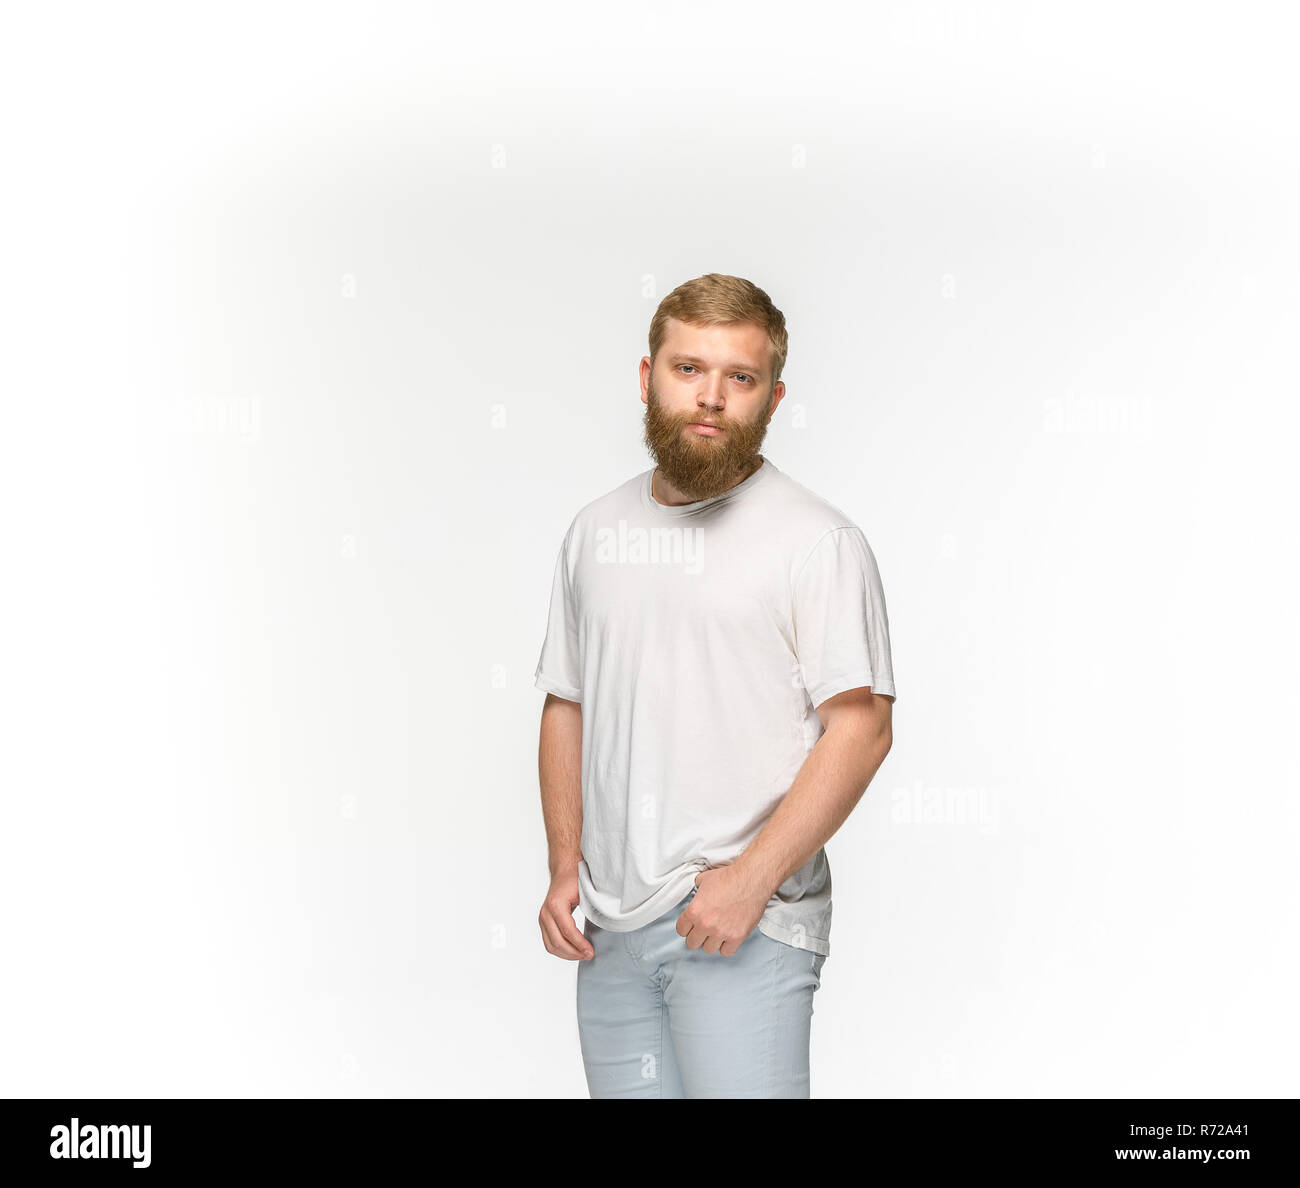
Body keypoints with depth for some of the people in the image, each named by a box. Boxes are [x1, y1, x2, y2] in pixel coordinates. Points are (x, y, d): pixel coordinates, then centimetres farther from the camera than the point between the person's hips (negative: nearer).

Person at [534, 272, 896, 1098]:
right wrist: (564, 868, 8)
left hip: (746, 931, -5)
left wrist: (750, 878, -17)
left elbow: (861, 727, -11)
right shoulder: (595, 532, 12)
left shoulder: (819, 541, -5)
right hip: (611, 928, 5)